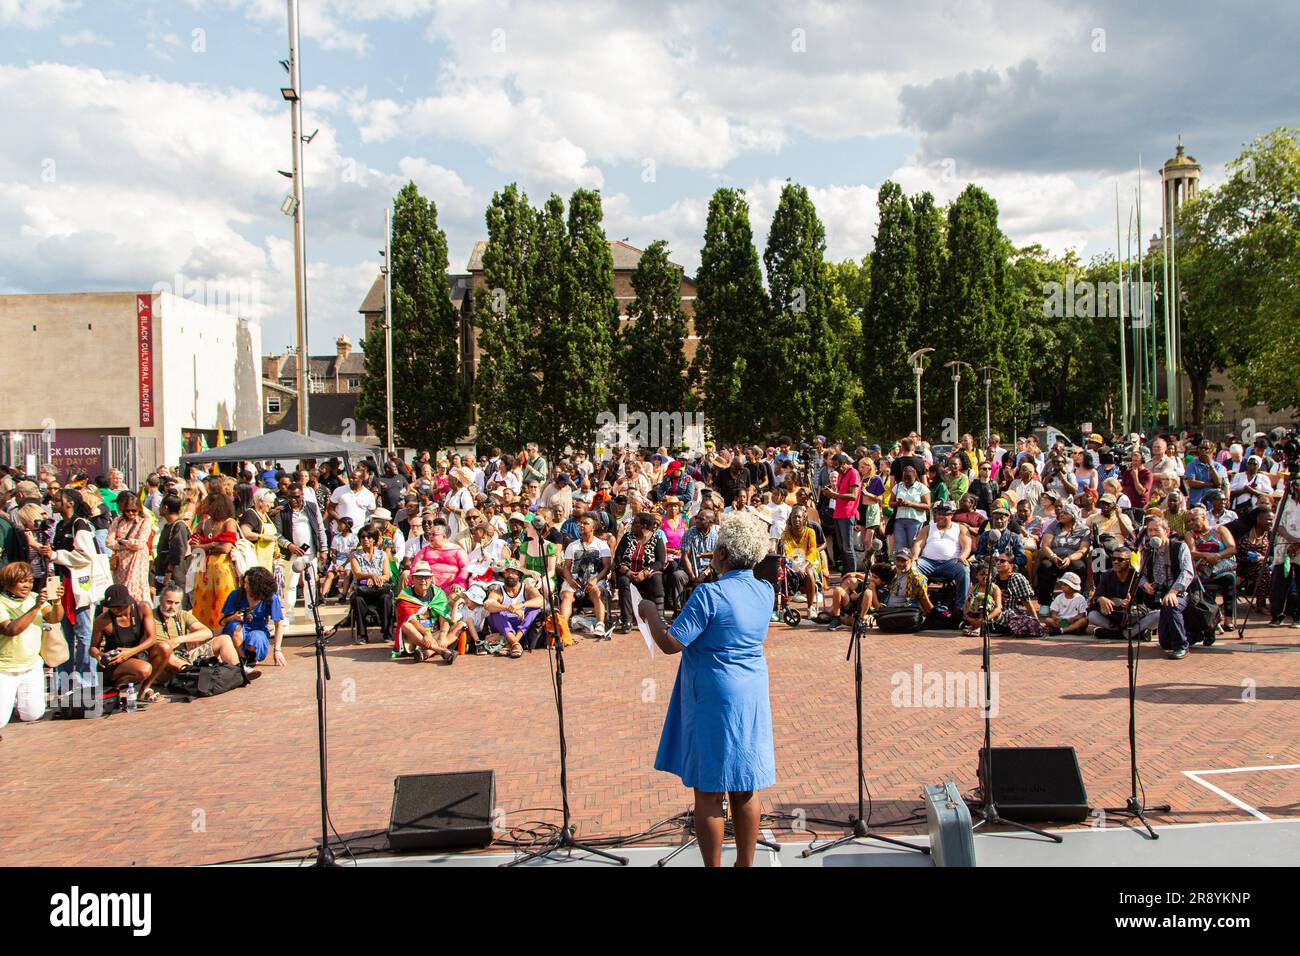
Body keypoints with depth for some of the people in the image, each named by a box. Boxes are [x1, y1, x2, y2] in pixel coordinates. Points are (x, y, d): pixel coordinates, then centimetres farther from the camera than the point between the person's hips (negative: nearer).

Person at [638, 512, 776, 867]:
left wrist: (651, 613, -2)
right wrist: (723, 571, 27)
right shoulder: (766, 592, 2)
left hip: (714, 701, -7)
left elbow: (670, 643, -19)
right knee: (745, 791, 14)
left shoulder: (710, 594, -18)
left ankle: (713, 866, 10)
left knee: (708, 793, 3)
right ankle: (745, 863, 24)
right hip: (752, 699, 7)